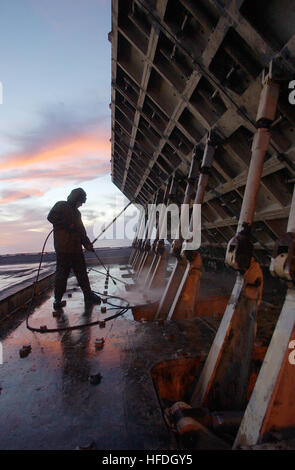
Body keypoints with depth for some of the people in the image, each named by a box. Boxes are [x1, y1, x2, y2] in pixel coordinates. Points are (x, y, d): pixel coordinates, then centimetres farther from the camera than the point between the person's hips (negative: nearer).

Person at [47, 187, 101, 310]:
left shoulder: (76, 212, 20)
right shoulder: (60, 206, 0)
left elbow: (81, 230, 20)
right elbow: (51, 217, -15)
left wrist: (87, 244, 11)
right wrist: (68, 225, -16)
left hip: (76, 248, 7)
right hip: (63, 248, -7)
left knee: (82, 273, 12)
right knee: (62, 273, 0)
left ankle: (88, 295, 22)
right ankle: (57, 300, 14)